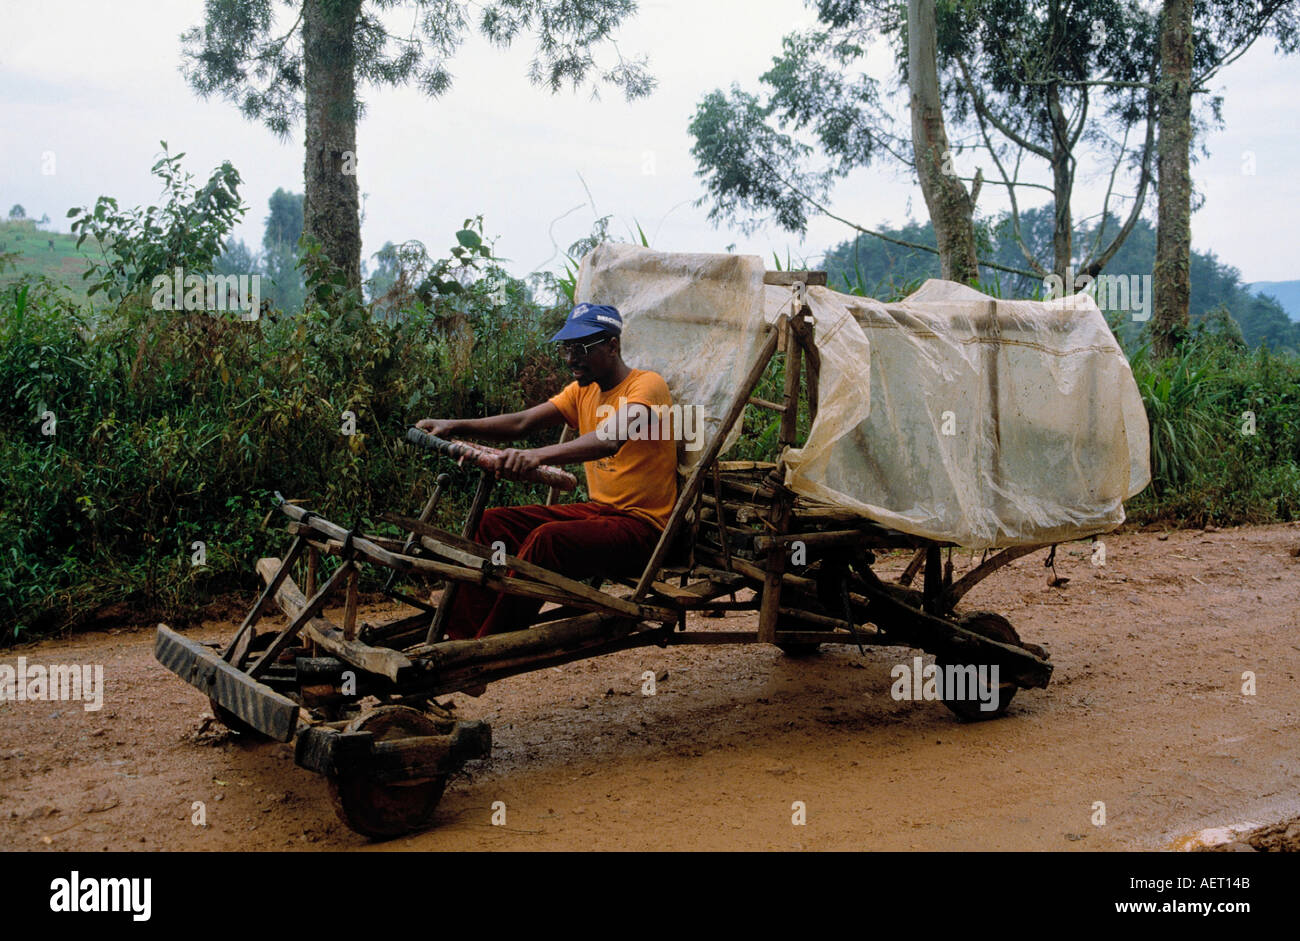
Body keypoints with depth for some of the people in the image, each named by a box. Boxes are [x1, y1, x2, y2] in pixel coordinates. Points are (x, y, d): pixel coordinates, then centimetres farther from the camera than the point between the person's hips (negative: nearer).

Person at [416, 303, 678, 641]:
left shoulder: (647, 385, -13)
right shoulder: (583, 390, 14)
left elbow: (611, 439, -32)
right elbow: (523, 422, 4)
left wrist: (538, 455, -46)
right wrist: (455, 426, -9)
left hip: (642, 525, -8)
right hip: (597, 509, 9)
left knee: (547, 538, -31)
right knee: (494, 522, -3)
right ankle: (458, 636, -3)